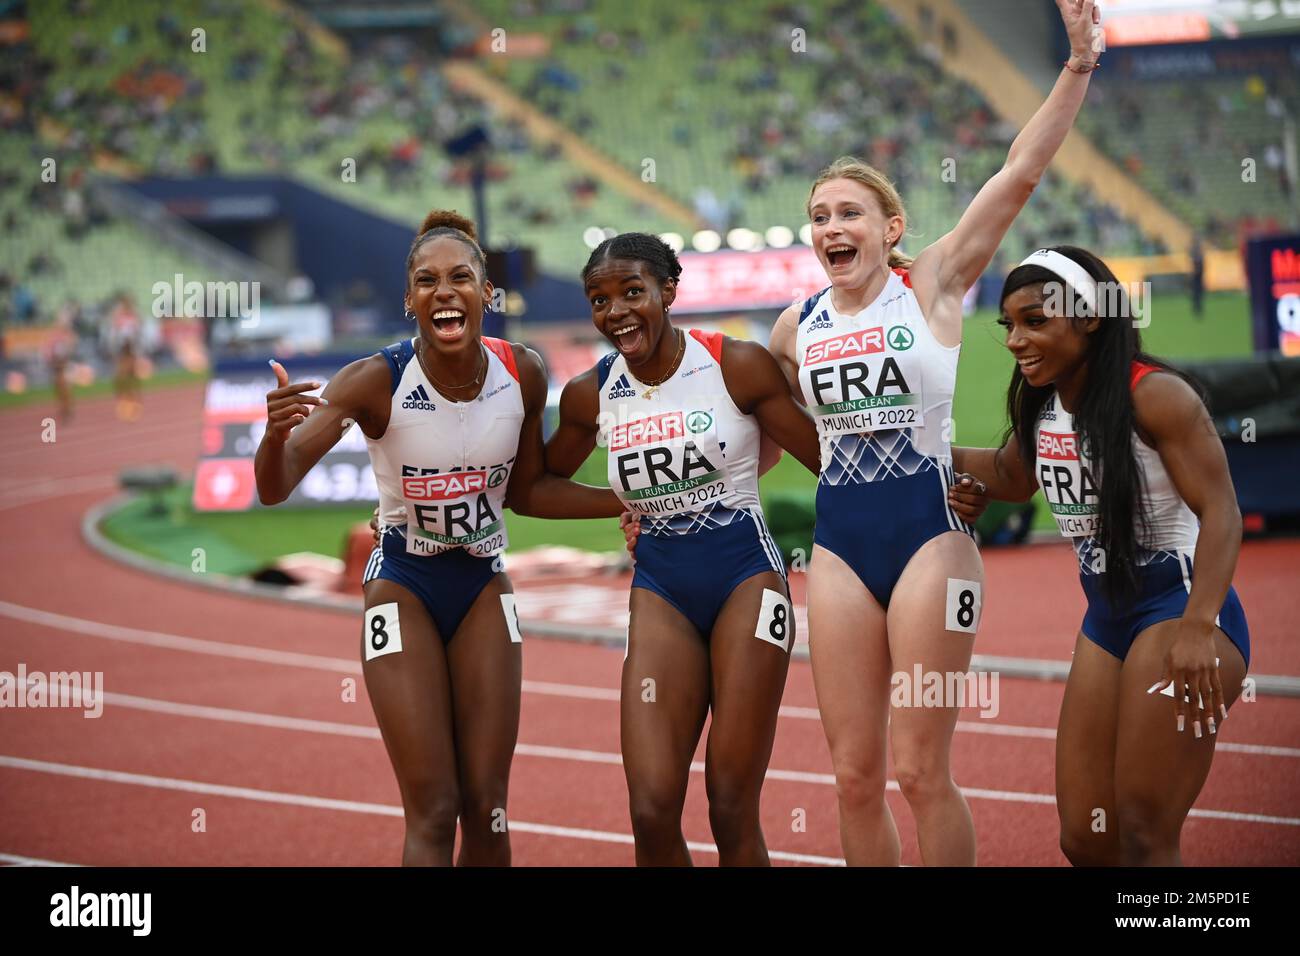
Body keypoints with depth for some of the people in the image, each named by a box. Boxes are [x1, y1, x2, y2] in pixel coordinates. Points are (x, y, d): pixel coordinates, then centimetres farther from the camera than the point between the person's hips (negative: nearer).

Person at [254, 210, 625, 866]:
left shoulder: (522, 374, -8)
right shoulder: (376, 382, -19)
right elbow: (275, 490, -25)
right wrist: (277, 433, -46)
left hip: (484, 588, 3)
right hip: (404, 589, -3)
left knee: (486, 809, 3)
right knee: (433, 813, -8)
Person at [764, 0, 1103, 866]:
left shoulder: (933, 287, -1)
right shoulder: (796, 327, 9)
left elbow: (1020, 175, -10)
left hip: (930, 533, -4)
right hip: (838, 542, 4)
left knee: (922, 770, -4)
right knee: (855, 775, 4)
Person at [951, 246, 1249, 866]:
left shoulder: (1154, 396, -18)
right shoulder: (1038, 403, 6)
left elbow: (1219, 513, -22)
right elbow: (1009, 477, 27)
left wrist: (1198, 628, -34)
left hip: (1180, 611, -8)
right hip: (1107, 621, 8)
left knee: (1143, 836, -10)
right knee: (1085, 840, 7)